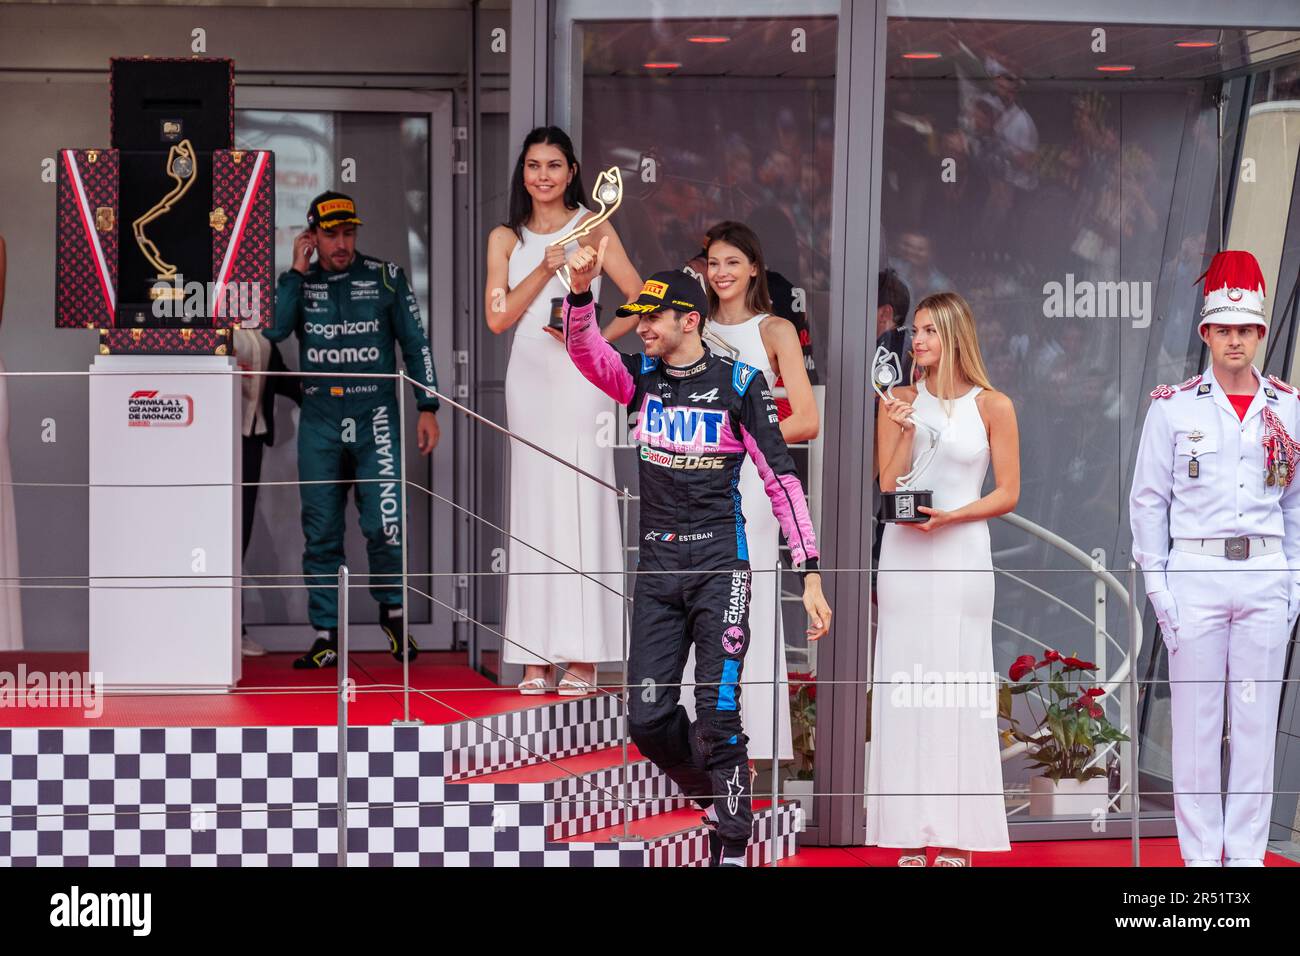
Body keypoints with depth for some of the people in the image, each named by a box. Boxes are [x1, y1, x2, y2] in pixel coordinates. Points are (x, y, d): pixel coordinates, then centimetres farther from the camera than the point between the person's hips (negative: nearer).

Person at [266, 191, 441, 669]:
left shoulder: (386, 276, 6)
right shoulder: (298, 282, 9)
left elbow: (415, 342, 9)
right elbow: (273, 329, -9)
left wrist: (427, 408, 4)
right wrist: (298, 272, -7)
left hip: (376, 416, -2)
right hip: (319, 420, 2)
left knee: (384, 523, -12)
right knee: (320, 533, 2)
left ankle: (392, 610, 12)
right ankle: (327, 635, 10)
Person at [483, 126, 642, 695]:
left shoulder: (593, 228, 5)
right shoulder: (506, 239, 12)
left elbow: (641, 300, 1)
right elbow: (498, 317, 2)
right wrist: (545, 269, -8)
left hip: (580, 376, -3)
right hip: (528, 374, 3)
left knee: (581, 501, -7)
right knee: (532, 505, 1)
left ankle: (582, 658, -6)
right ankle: (536, 657, 3)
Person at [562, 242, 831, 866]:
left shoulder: (739, 384, -3)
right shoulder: (641, 377, 9)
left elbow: (781, 479, -5)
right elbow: (584, 350, -9)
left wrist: (810, 574, -11)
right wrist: (580, 291, -29)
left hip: (719, 563, -4)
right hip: (657, 566, 4)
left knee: (717, 715, -9)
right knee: (647, 718, 2)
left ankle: (731, 848, 3)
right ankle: (716, 797, 26)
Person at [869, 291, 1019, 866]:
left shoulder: (992, 407, 2)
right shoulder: (901, 402, 8)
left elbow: (1007, 494, 1)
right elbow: (889, 487, 3)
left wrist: (948, 516, -11)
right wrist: (905, 430, -9)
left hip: (961, 556, -2)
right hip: (903, 558, 2)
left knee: (959, 688, -3)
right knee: (905, 688, 1)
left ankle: (958, 838, 2)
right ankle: (910, 837, 4)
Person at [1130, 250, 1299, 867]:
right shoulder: (1173, 406, 1)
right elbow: (1147, 501, 3)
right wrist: (1158, 587, -3)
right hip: (1196, 574, -2)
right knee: (1196, 719, 0)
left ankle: (1247, 852, 11)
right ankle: (1201, 853, 7)